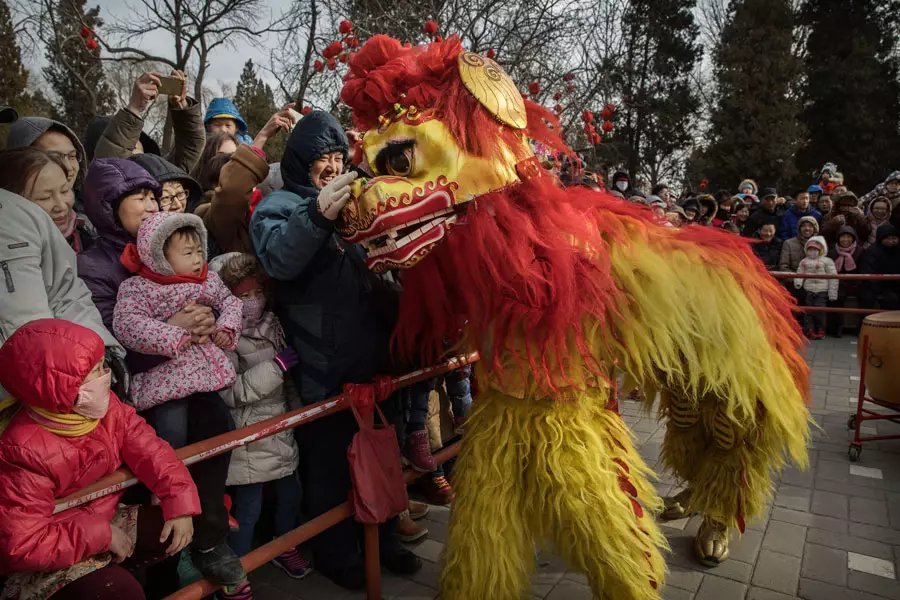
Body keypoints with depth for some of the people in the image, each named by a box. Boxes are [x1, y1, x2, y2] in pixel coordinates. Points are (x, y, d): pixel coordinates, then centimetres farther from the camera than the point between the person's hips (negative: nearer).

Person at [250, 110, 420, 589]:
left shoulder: (349, 205, 18)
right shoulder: (278, 206, -2)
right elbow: (277, 260, -25)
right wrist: (317, 215, -39)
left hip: (368, 357, 7)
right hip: (322, 368, -6)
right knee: (329, 463, 6)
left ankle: (381, 538, 36)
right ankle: (335, 552, 27)